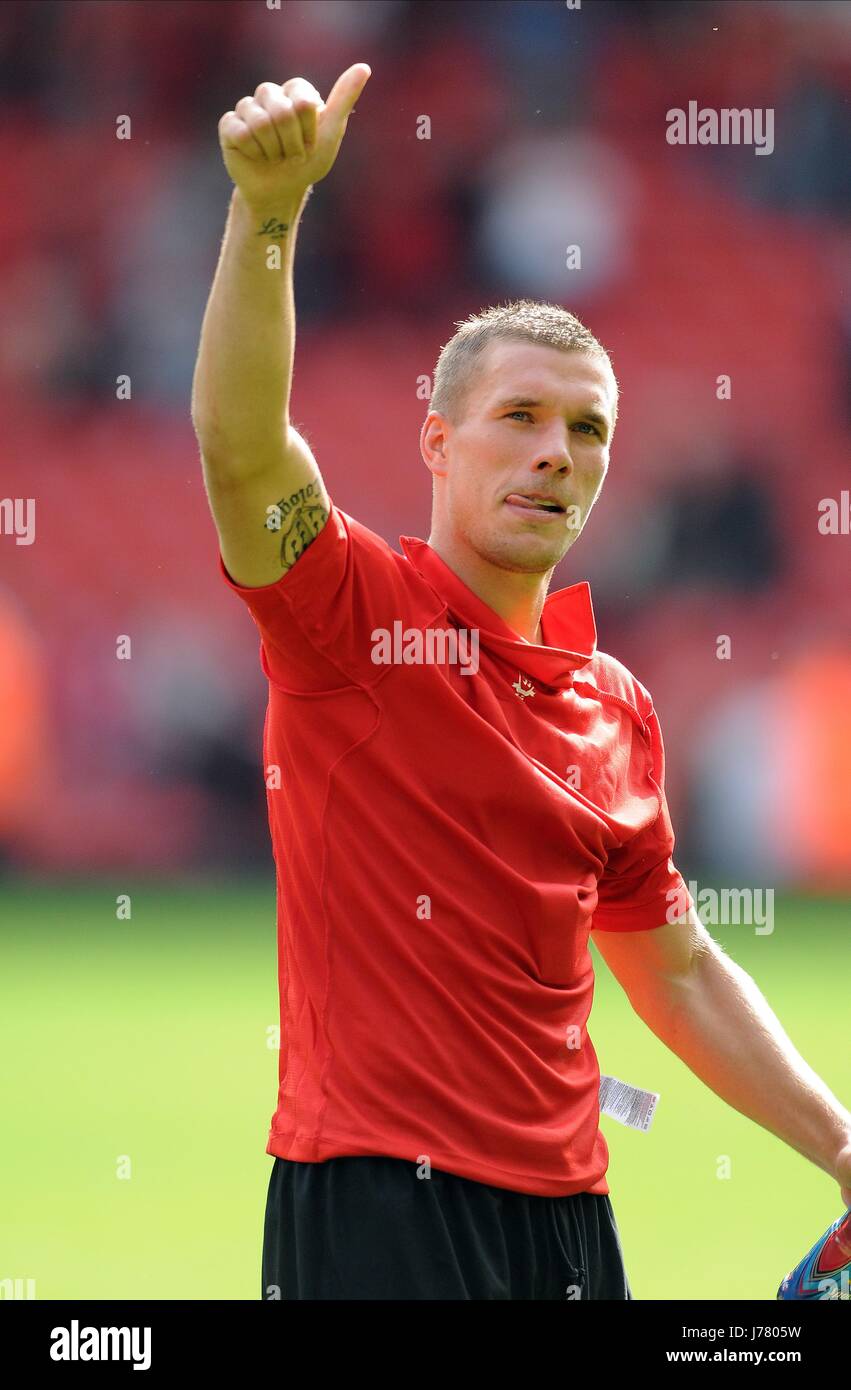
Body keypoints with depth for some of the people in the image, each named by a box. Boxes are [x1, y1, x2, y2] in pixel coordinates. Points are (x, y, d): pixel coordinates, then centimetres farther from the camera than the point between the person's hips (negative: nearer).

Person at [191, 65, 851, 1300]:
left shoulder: (616, 706, 14)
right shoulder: (354, 611, -2)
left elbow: (675, 969, 22)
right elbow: (238, 441, -22)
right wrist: (270, 205, -36)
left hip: (563, 1201, 6)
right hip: (378, 1198, -6)